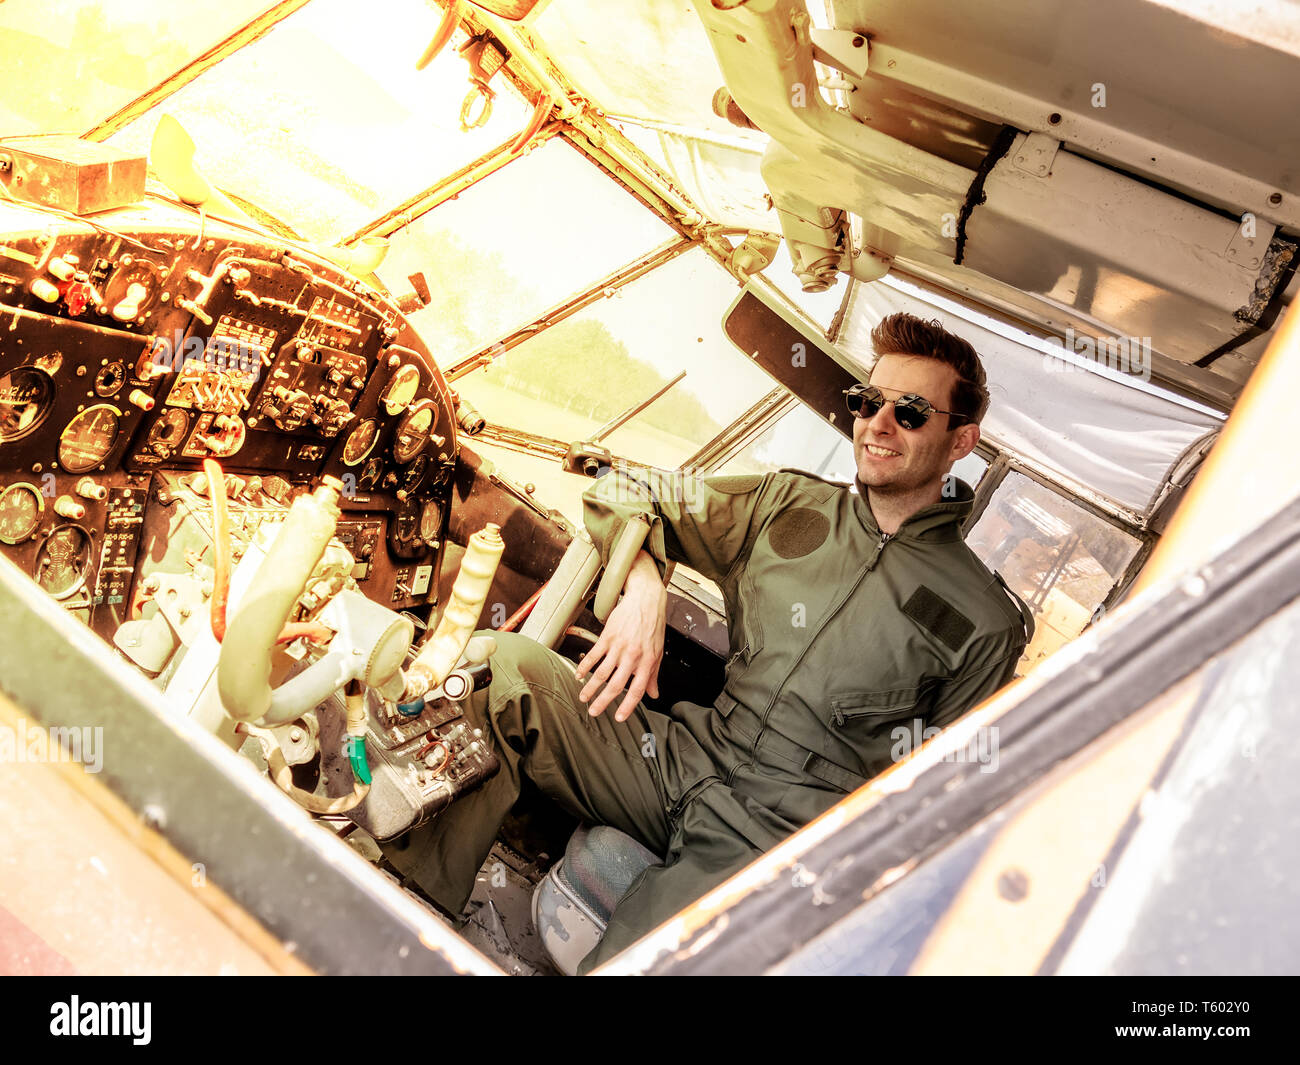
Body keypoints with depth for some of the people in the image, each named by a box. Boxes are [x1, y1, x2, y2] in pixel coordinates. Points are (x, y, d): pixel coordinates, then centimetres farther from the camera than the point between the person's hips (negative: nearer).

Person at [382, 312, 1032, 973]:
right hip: (680, 765, 4)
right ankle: (420, 905, -11)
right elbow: (623, 495, 14)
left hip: (781, 843, -4)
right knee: (512, 664, -18)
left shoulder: (983, 620, 1)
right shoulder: (789, 505, 11)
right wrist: (644, 588, -5)